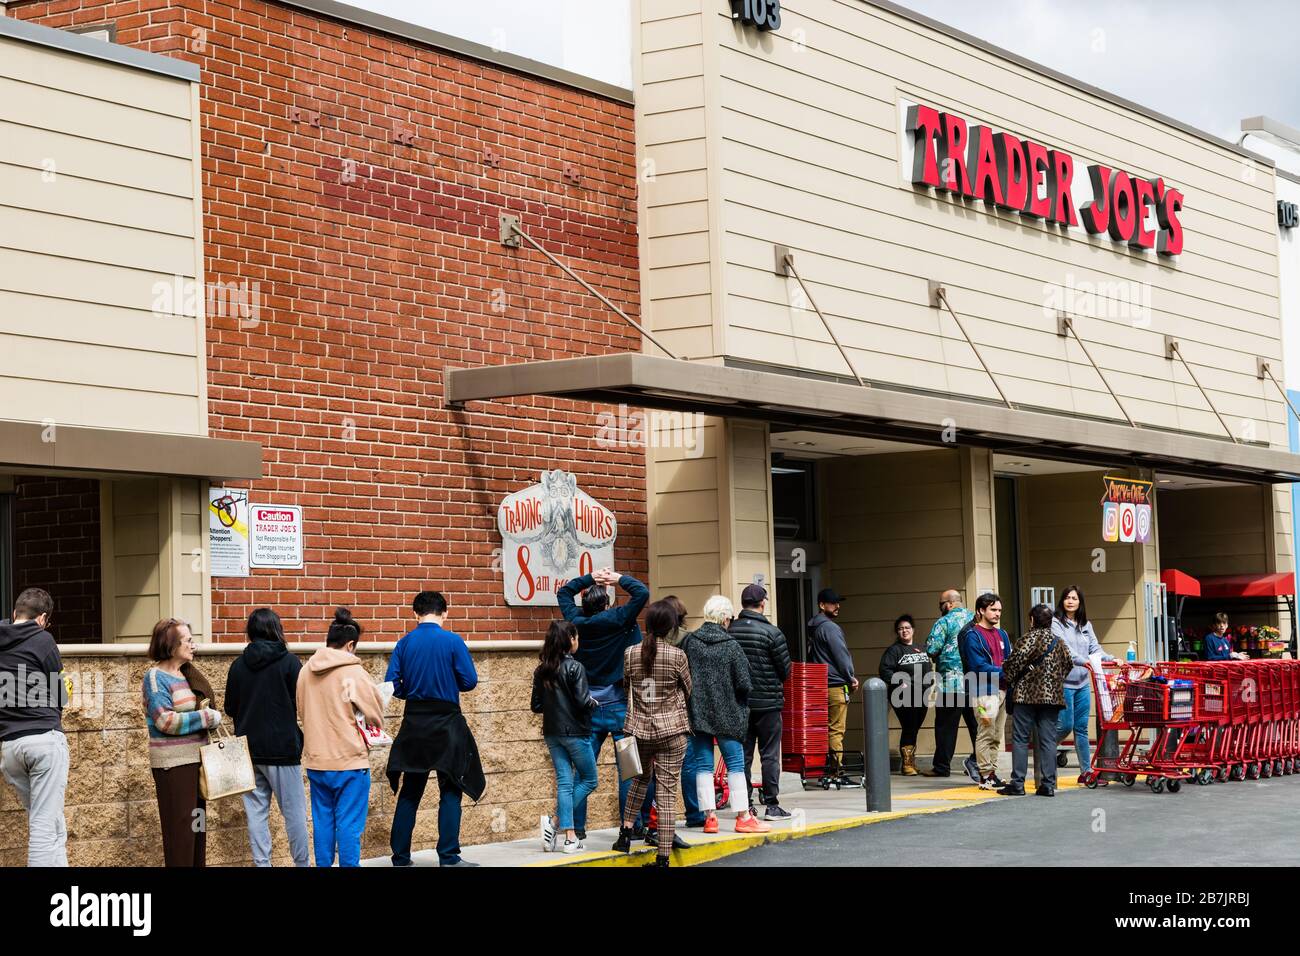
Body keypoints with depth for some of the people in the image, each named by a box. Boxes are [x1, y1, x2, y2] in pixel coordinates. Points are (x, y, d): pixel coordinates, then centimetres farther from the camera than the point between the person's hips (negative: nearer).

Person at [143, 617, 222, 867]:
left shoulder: (189, 673, 11)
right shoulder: (156, 677, -12)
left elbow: (206, 708, 23)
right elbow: (165, 721, -22)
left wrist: (211, 716, 2)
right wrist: (206, 718, -15)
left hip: (196, 759, 8)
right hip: (173, 762, -8)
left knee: (198, 825, 13)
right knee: (180, 827, -5)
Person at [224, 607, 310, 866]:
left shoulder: (238, 665, 3)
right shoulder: (289, 662, -8)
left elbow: (230, 709, 8)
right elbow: (302, 703, -7)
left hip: (249, 749, 4)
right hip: (283, 748, -4)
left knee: (256, 811, 8)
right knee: (294, 811, 4)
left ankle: (261, 863, 8)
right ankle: (302, 863, 10)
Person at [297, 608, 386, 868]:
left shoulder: (306, 671, 4)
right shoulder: (354, 672, -13)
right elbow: (375, 715, -8)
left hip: (316, 761, 5)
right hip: (350, 760, -5)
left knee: (323, 822, 13)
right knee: (349, 826, 0)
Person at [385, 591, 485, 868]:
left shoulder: (404, 644, 1)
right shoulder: (453, 641, -8)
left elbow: (392, 685, -3)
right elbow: (469, 681, -8)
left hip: (414, 723, 3)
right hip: (446, 723, -3)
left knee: (409, 792, 12)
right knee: (450, 791, 4)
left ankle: (400, 857, 13)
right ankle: (449, 857, -1)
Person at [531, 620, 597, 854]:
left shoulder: (541, 671, 4)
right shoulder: (575, 668, -14)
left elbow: (536, 706, 6)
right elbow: (582, 702, -18)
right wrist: (593, 703, 2)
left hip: (552, 733, 6)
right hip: (574, 732, -6)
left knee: (564, 782, 8)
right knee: (589, 780, 9)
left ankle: (570, 838, 4)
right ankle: (555, 821, -5)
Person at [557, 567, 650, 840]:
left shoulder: (577, 622, 1)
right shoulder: (616, 620, -11)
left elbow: (563, 593, 18)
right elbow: (642, 592, -15)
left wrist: (590, 578, 12)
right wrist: (618, 578, -1)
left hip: (589, 710, 4)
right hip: (620, 707, -4)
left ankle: (576, 827, 5)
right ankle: (633, 825, 1)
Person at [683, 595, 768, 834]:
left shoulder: (689, 642, -2)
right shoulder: (731, 646, -10)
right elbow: (744, 684, -10)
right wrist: (741, 705, 10)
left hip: (696, 713, 3)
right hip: (726, 715, -3)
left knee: (703, 765, 7)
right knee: (735, 765, 5)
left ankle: (709, 816, 6)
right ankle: (743, 816, 7)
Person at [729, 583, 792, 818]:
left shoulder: (729, 631, -2)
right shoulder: (771, 632, -12)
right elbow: (786, 669, -6)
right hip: (768, 702, -4)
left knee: (742, 754, 9)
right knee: (770, 755, 3)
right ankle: (772, 805, 3)